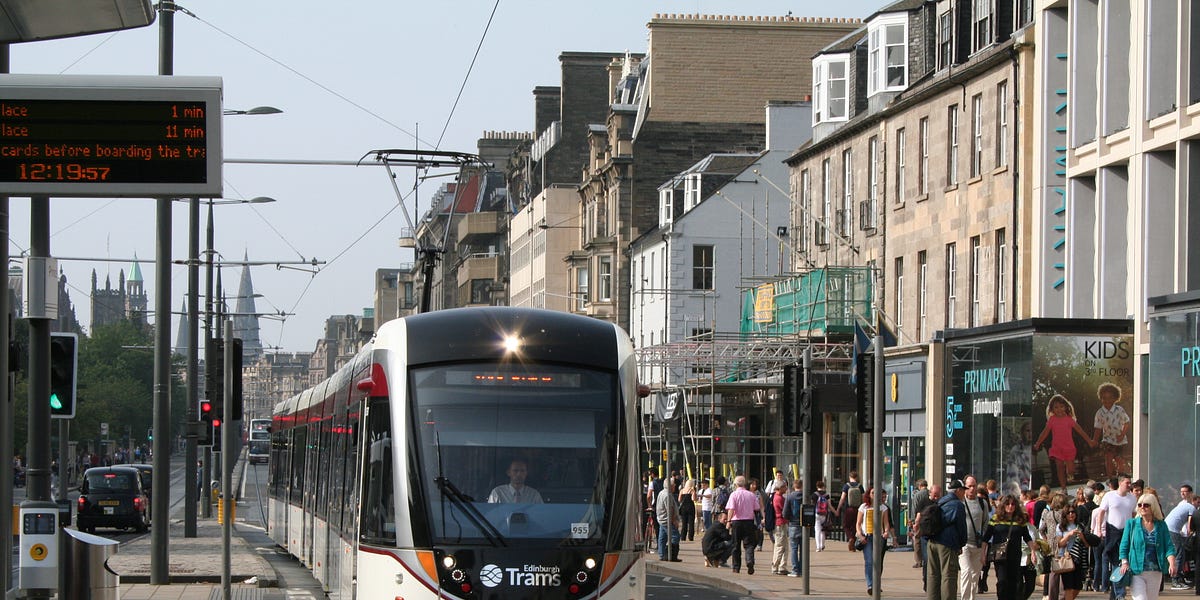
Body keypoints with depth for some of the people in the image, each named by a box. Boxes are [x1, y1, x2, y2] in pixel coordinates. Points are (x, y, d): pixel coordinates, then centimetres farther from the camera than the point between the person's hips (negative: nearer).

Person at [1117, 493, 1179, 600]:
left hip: (1155, 572, 3)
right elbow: (1124, 546, 4)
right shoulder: (1132, 524, 4)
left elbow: (1169, 547, 2)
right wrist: (1124, 563, -10)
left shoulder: (1161, 525, 7)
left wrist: (1172, 563, -15)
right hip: (1136, 571, -3)